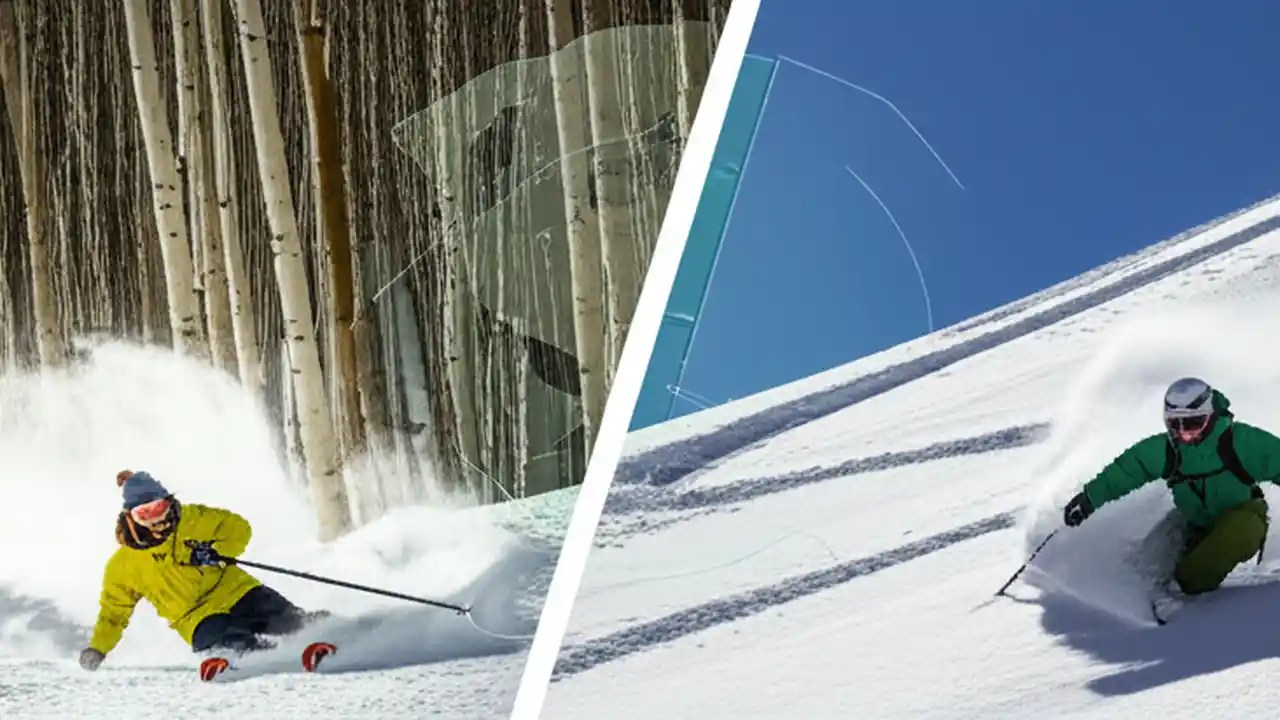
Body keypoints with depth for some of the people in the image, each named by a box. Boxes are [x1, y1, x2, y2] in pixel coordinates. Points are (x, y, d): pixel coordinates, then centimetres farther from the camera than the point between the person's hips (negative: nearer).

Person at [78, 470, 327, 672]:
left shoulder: (192, 519, 3)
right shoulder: (123, 565, 4)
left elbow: (238, 528, 5)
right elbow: (113, 614, 15)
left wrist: (215, 552, -14)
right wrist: (96, 649, 2)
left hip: (237, 591, 3)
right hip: (199, 621, -3)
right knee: (236, 645, -35)